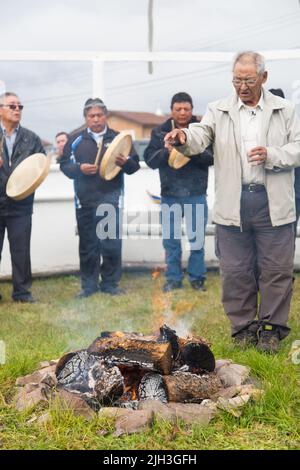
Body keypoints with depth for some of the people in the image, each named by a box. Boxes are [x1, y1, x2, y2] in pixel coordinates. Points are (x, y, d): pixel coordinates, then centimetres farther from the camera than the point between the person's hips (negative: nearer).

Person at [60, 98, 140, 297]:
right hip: (85, 200, 1)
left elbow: (135, 165, 7)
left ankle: (110, 283, 10)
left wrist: (125, 163, -16)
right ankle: (89, 285, 15)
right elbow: (65, 165, 8)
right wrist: (80, 168, -12)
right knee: (87, 245, 6)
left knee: (112, 244, -2)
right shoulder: (76, 140, 10)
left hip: (111, 199, -1)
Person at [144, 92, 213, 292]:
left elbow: (212, 156, -6)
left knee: (197, 238, 4)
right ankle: (174, 278, 17)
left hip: (196, 194, -1)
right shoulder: (160, 132, 7)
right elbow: (150, 159, 1)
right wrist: (166, 151, -18)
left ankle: (197, 277, 16)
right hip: (170, 195, 2)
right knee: (171, 239, 6)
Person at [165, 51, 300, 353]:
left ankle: (272, 328, 18)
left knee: (276, 269, 4)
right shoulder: (219, 111, 7)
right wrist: (184, 137, -32)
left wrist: (271, 155, -13)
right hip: (233, 204, 1)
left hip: (273, 203, 0)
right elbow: (200, 136, -9)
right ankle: (243, 327, 20)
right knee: (235, 271, 6)